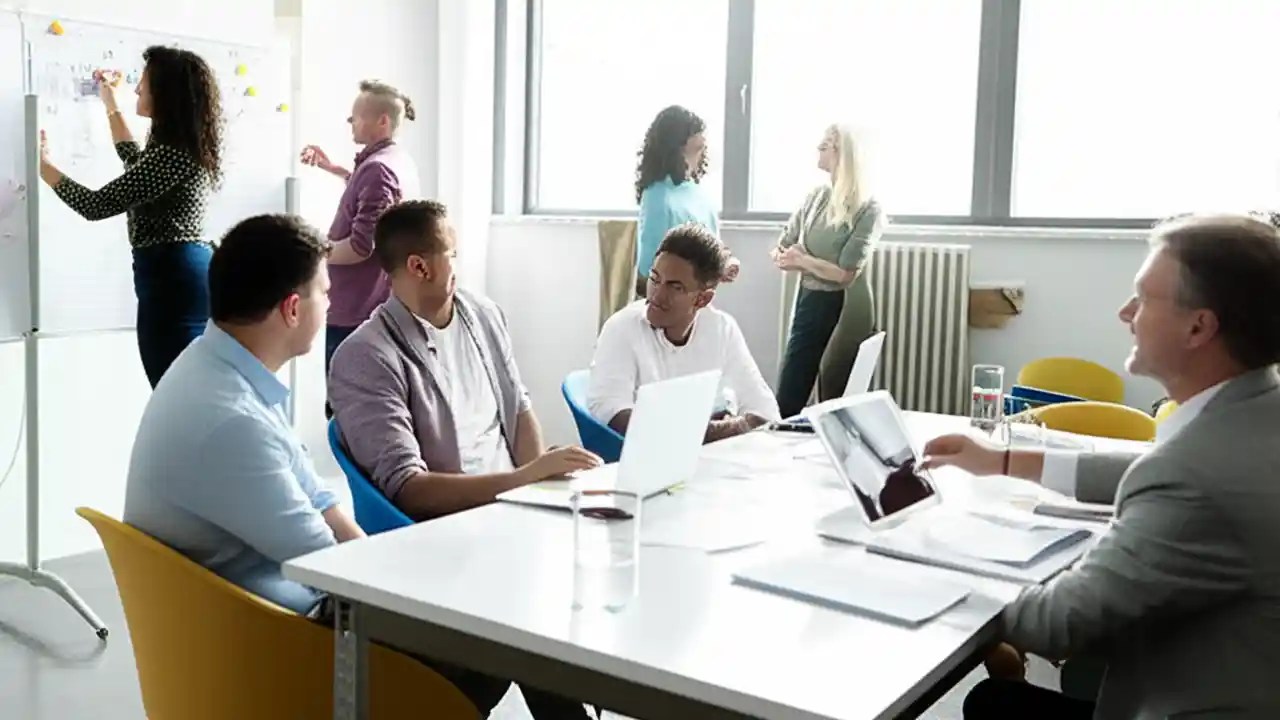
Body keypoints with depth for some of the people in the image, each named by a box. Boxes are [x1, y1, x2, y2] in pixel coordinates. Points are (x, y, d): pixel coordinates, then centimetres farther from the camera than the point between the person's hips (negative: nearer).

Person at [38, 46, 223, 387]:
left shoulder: (173, 155, -18)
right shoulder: (186, 147, 13)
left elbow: (97, 205, -15)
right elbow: (140, 168, 33)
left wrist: (44, 165, 0)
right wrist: (111, 105, 36)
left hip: (171, 278, -10)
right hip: (189, 273, 10)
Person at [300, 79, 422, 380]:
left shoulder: (378, 168, -18)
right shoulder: (399, 161, 11)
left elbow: (361, 246, -23)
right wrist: (332, 168, 26)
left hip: (357, 311, -10)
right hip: (380, 306, 10)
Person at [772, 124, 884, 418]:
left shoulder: (868, 210, -12)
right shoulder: (817, 196, 5)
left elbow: (846, 273, -18)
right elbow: (781, 250, 8)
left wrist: (802, 260, -8)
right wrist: (795, 260, -14)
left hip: (846, 310, -5)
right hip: (809, 303, 5)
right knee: (787, 400, 8)